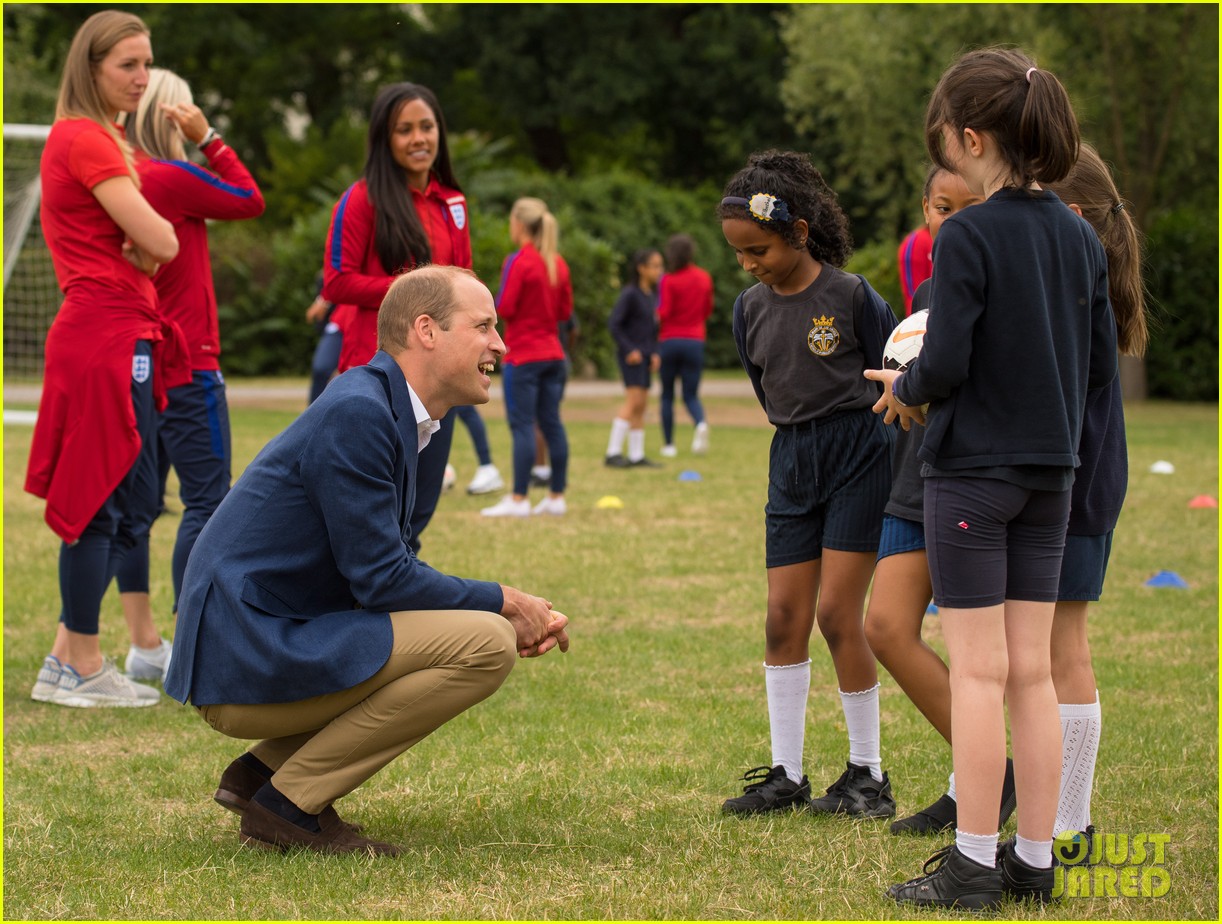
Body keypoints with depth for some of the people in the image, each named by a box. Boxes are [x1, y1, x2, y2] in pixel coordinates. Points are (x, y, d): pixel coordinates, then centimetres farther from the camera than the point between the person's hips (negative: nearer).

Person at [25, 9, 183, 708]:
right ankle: (81, 669, 3)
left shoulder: (103, 140, 20)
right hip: (106, 333, -10)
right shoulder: (83, 140, -12)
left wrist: (141, 248, -5)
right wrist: (148, 241, 3)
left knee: (133, 505, 13)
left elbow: (154, 245, 16)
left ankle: (68, 659, 17)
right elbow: (162, 242, -17)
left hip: (125, 332, 10)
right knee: (106, 502, -4)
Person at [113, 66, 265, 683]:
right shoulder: (170, 177, -15)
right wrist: (209, 138, -1)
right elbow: (250, 201, -3)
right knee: (208, 501, -6)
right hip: (185, 366, -8)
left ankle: (145, 646, 13)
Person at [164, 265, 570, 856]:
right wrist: (503, 604, -5)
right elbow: (381, 580, -18)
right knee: (485, 644, -18)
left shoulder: (386, 411, 14)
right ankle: (289, 802, -10)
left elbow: (392, 572, 18)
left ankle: (262, 771, 12)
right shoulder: (356, 413, -17)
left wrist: (511, 617, 6)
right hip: (248, 667, -10)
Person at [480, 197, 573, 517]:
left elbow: (504, 307, -15)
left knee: (522, 425, -6)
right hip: (552, 354, 7)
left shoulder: (518, 262, -13)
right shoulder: (558, 263, 8)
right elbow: (566, 310, 12)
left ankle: (518, 499, -8)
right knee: (552, 423, 8)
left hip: (522, 355, -7)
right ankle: (556, 497, 10)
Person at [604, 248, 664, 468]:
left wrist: (655, 353, 10)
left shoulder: (652, 294, 11)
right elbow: (614, 323, -15)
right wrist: (629, 350, -16)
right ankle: (613, 452, -15)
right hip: (631, 356, -8)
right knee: (634, 401, -15)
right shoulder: (629, 294, -12)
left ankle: (637, 456, 13)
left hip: (645, 356, 8)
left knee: (641, 406, 9)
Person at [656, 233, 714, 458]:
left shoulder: (668, 280, -9)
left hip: (669, 341, -3)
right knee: (691, 395, 6)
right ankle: (701, 424, -26)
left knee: (667, 395, 11)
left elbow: (662, 313, -15)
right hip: (695, 342, 3)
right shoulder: (705, 278, 5)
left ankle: (668, 444, 11)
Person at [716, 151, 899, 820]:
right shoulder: (750, 310, 5)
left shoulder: (852, 296, -11)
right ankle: (786, 775, 11)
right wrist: (804, 443, 9)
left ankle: (868, 775, 3)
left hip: (860, 454, -6)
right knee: (784, 618, 3)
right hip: (791, 462, 6)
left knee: (837, 613, -9)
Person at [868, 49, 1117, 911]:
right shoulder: (1081, 237, 4)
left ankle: (974, 865, 4)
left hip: (971, 472, -6)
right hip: (1051, 475, 6)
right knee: (1032, 671, 10)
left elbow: (945, 367, -19)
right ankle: (1035, 859, 14)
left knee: (979, 670, -1)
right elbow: (1101, 363, 9)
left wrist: (903, 387, 2)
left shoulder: (967, 237, -16)